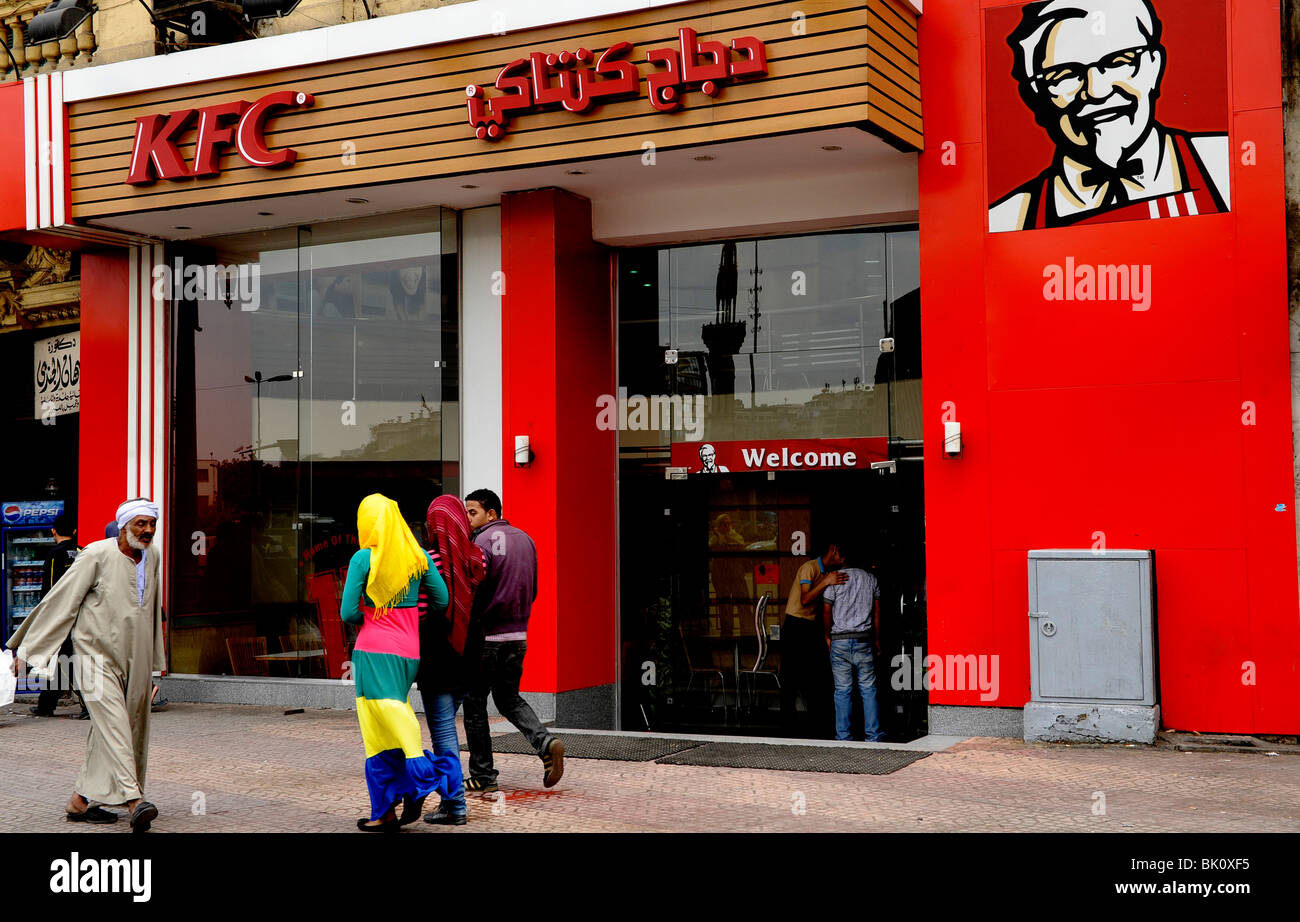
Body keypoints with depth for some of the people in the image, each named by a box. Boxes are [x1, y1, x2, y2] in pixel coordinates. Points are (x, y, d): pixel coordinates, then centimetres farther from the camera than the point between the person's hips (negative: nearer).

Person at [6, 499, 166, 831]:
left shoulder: (152, 557, 8)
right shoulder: (97, 555, -10)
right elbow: (60, 600, -7)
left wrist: (156, 657, 30)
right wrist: (28, 646, -5)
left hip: (135, 661, 6)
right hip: (98, 656, -6)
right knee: (113, 724, -17)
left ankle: (80, 800, 19)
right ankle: (134, 800, -26)